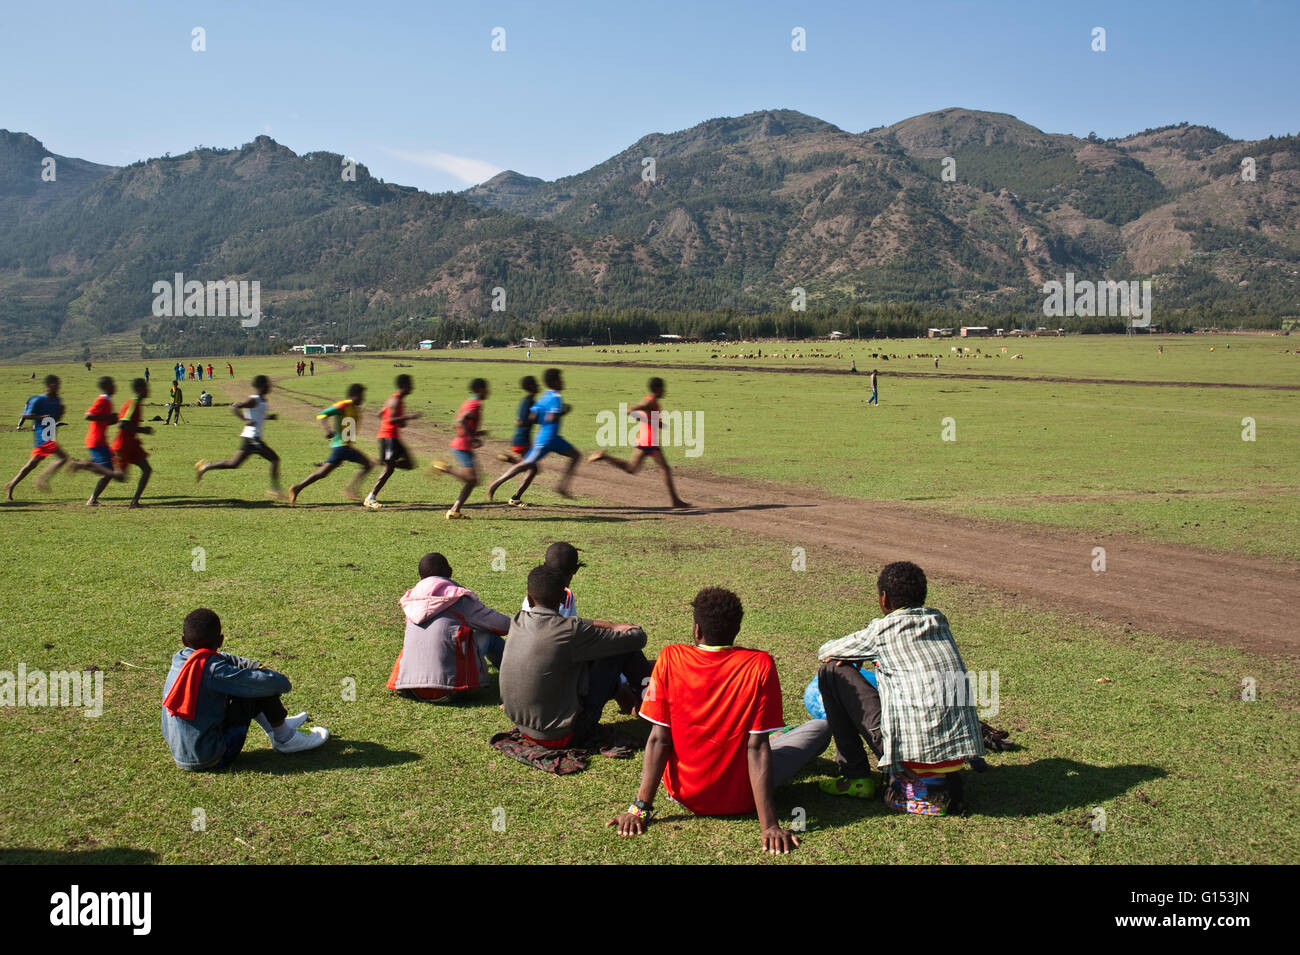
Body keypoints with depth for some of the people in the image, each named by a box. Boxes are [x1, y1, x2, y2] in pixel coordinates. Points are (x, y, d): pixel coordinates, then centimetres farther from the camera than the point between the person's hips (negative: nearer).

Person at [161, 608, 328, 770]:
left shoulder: (178, 659, 1)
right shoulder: (215, 671, -23)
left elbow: (226, 659, 15)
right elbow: (267, 683, -23)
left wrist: (258, 667, 2)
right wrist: (283, 682, -1)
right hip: (211, 759, -8)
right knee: (256, 688, -6)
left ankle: (274, 727, 33)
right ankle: (284, 739, 10)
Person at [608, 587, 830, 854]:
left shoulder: (670, 658, -12)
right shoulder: (760, 665, -16)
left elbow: (659, 739, -12)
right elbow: (757, 748, -19)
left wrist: (640, 809, -7)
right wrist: (770, 826, -18)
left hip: (684, 793, 2)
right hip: (741, 800, -1)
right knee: (821, 727, 14)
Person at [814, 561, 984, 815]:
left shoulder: (882, 629, 2)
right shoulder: (939, 621, 15)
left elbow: (825, 652, 18)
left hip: (911, 752, -5)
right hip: (961, 751, 5)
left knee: (832, 672, 7)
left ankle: (855, 776, 13)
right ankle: (941, 781, 15)